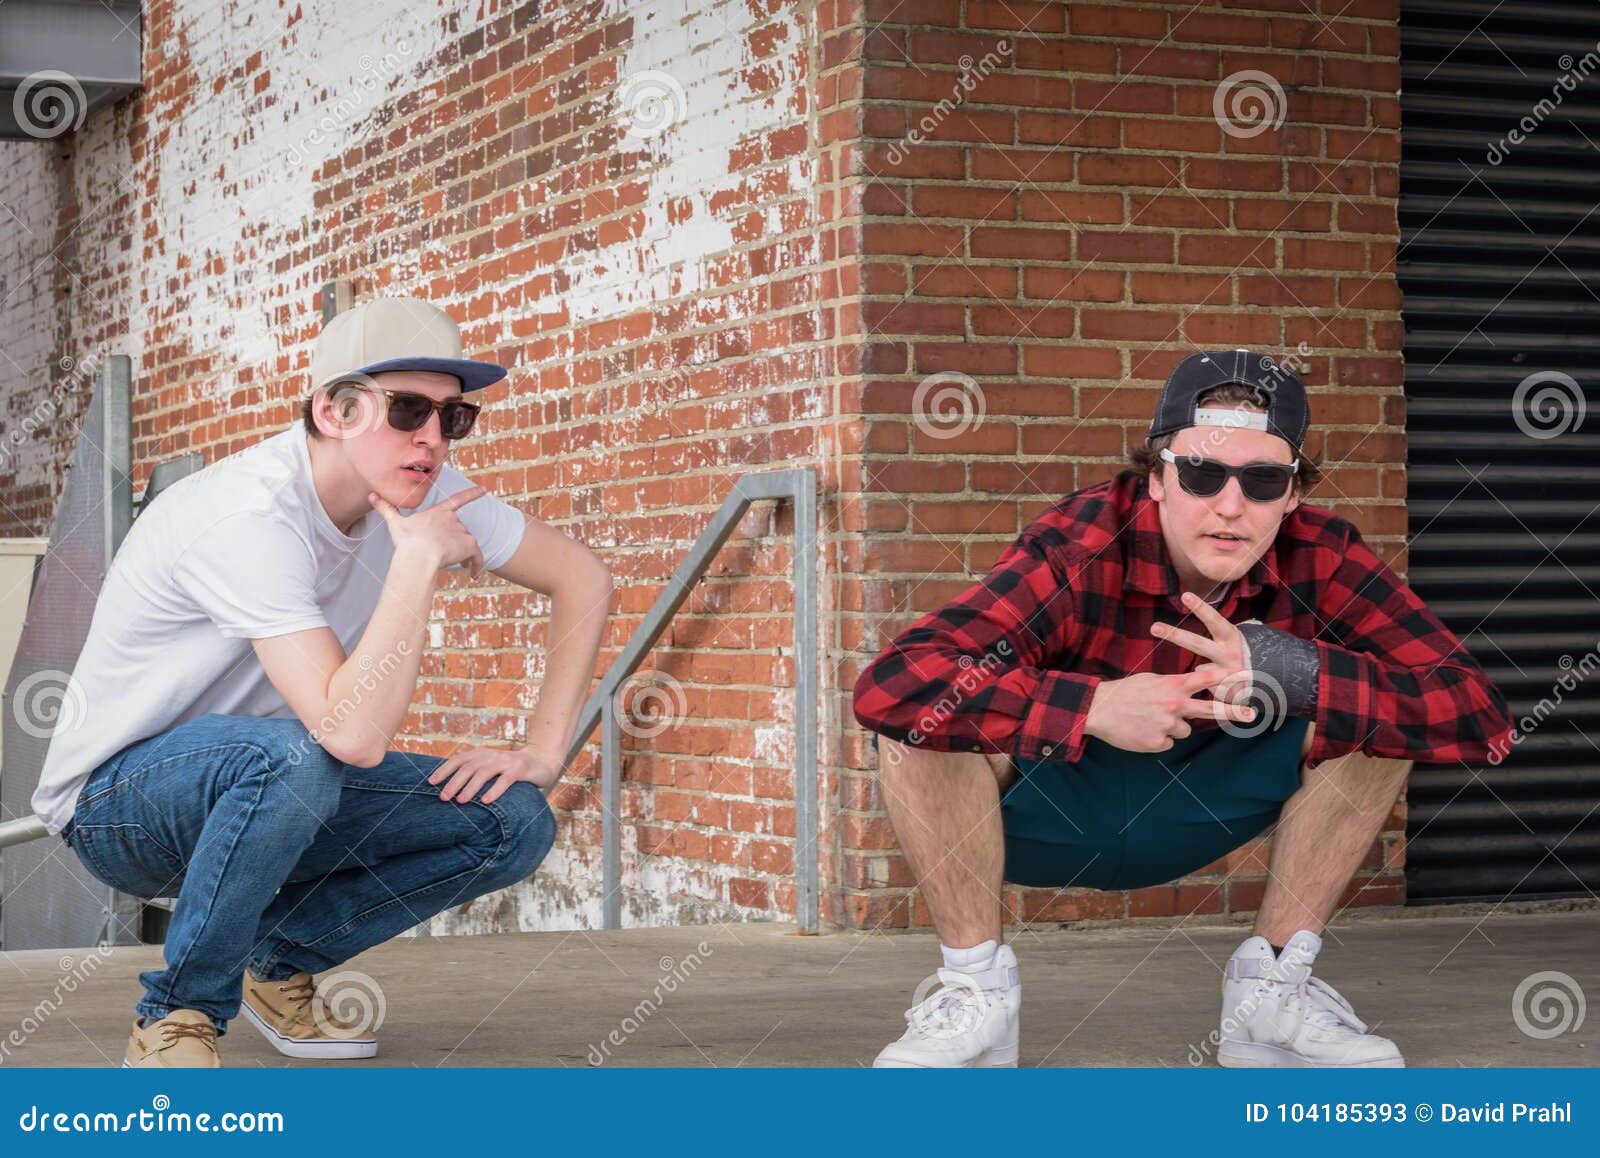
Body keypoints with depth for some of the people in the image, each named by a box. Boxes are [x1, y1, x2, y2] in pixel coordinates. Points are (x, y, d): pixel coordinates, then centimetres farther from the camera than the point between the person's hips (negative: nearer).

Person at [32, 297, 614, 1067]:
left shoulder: (419, 490, -9)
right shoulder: (248, 515, -31)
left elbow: (582, 578, 3)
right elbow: (354, 734, -41)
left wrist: (542, 751, -6)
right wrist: (418, 560, -35)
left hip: (263, 788, 7)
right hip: (114, 800, -7)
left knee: (512, 823, -10)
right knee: (289, 755, -39)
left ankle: (279, 962, 8)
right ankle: (176, 1018, -17)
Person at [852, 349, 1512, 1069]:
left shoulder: (1319, 558, -18)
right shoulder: (1079, 549, -29)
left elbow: (1477, 712, -23)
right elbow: (888, 686, -40)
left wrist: (1300, 673, -37)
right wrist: (1095, 705, -45)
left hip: (1197, 812, 3)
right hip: (1048, 808, -3)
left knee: (1372, 714, -17)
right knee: (926, 720, -32)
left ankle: (1273, 984, -4)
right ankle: (976, 993, -14)